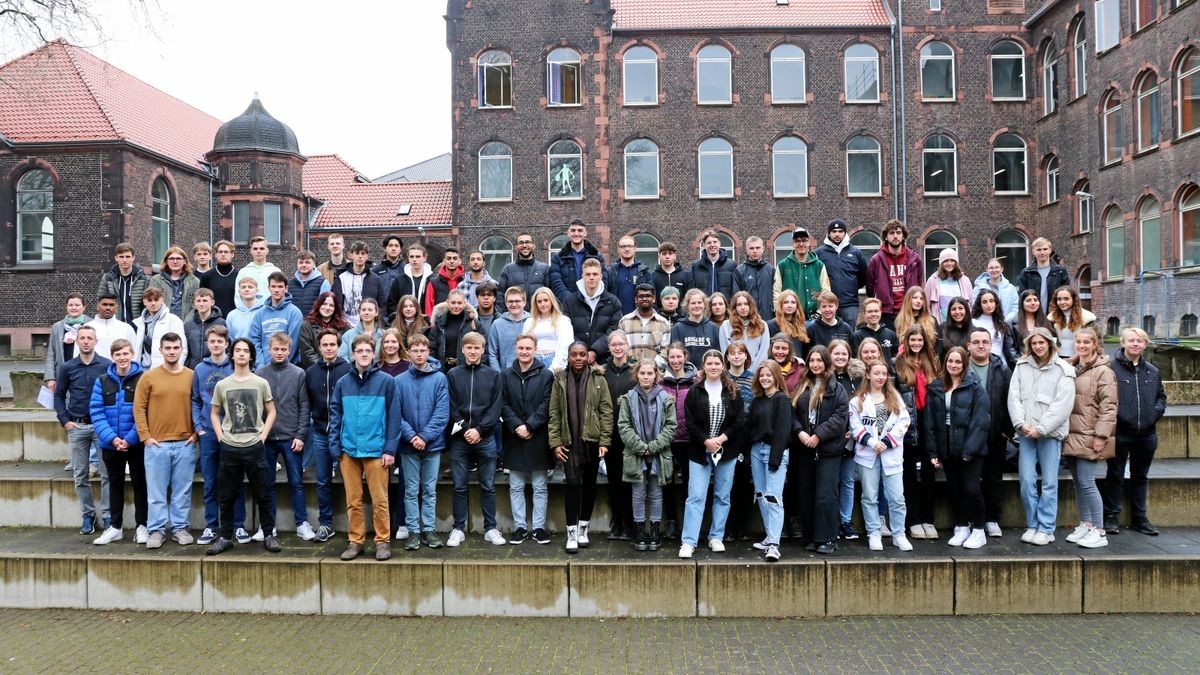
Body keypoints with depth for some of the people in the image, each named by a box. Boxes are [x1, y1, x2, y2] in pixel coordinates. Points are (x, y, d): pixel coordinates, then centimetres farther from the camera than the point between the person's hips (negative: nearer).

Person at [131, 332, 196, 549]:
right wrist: (145, 436, -6)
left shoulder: (192, 376, 4)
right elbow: (138, 408, 0)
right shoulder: (149, 376, 0)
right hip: (156, 444, -1)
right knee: (156, 490, 3)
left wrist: (195, 433, 1)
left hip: (185, 444, 1)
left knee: (183, 490, 7)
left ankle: (180, 528, 17)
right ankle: (156, 530, 12)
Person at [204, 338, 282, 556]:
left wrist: (262, 436, -3)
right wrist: (221, 437, 2)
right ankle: (225, 537, 19)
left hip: (254, 447, -1)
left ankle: (269, 535, 13)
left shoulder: (261, 383, 2)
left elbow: (271, 412, 7)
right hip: (229, 448, 1)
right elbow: (214, 414, 14)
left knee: (263, 494, 2)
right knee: (226, 496, 8)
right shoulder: (222, 385, 5)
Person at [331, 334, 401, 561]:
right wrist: (335, 447, 1)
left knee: (380, 500, 2)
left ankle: (383, 541, 14)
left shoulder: (386, 381, -1)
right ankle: (356, 541, 21)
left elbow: (394, 417, -2)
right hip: (349, 450, 3)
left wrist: (390, 449, -7)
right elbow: (335, 417, 9)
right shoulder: (342, 383, 8)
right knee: (353, 501, 10)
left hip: (376, 450, -3)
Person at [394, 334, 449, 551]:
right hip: (408, 445, 0)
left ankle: (428, 530, 18)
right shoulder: (400, 381, -2)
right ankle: (413, 531, 15)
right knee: (411, 490, 7)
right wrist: (411, 436, -16)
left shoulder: (439, 379, -3)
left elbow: (442, 413, -8)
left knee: (430, 490, 9)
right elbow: (396, 414, -5)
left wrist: (425, 436, -15)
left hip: (433, 444, 0)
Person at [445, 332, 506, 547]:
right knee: (459, 487, 6)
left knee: (488, 486, 6)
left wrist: (479, 430, -11)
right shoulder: (452, 375, 4)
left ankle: (490, 528, 14)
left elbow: (495, 408, -1)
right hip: (460, 439, 0)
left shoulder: (493, 375, 5)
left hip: (485, 439, 0)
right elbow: (451, 408, 0)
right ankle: (459, 529, 15)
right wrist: (465, 429, -10)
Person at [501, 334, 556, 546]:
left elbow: (545, 406, -6)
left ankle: (539, 527, 12)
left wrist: (529, 426, -15)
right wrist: (517, 426, -12)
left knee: (540, 487, 5)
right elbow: (503, 405, 1)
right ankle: (519, 527, 15)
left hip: (538, 438, -2)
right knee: (516, 487, 7)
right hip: (514, 438, 2)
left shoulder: (546, 375, 0)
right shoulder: (505, 375, 6)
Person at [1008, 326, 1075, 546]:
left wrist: (1041, 428, -13)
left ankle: (1046, 529, 10)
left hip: (1050, 432, -3)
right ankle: (1032, 525, 14)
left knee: (1049, 482, 1)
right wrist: (1022, 424, -8)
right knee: (1026, 481, 1)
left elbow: (1062, 404, -9)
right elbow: (1013, 397, 4)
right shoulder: (1021, 366, 9)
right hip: (1026, 432, 3)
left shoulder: (1063, 370, -2)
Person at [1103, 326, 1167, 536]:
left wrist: (1156, 412, 0)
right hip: (1120, 432, -5)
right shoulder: (1111, 367, -9)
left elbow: (1161, 397, 18)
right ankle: (1111, 517, 14)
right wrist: (1115, 415, -19)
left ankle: (1139, 518, 27)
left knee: (1140, 477, 16)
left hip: (1146, 433, 5)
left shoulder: (1152, 371, 10)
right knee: (1115, 475, 5)